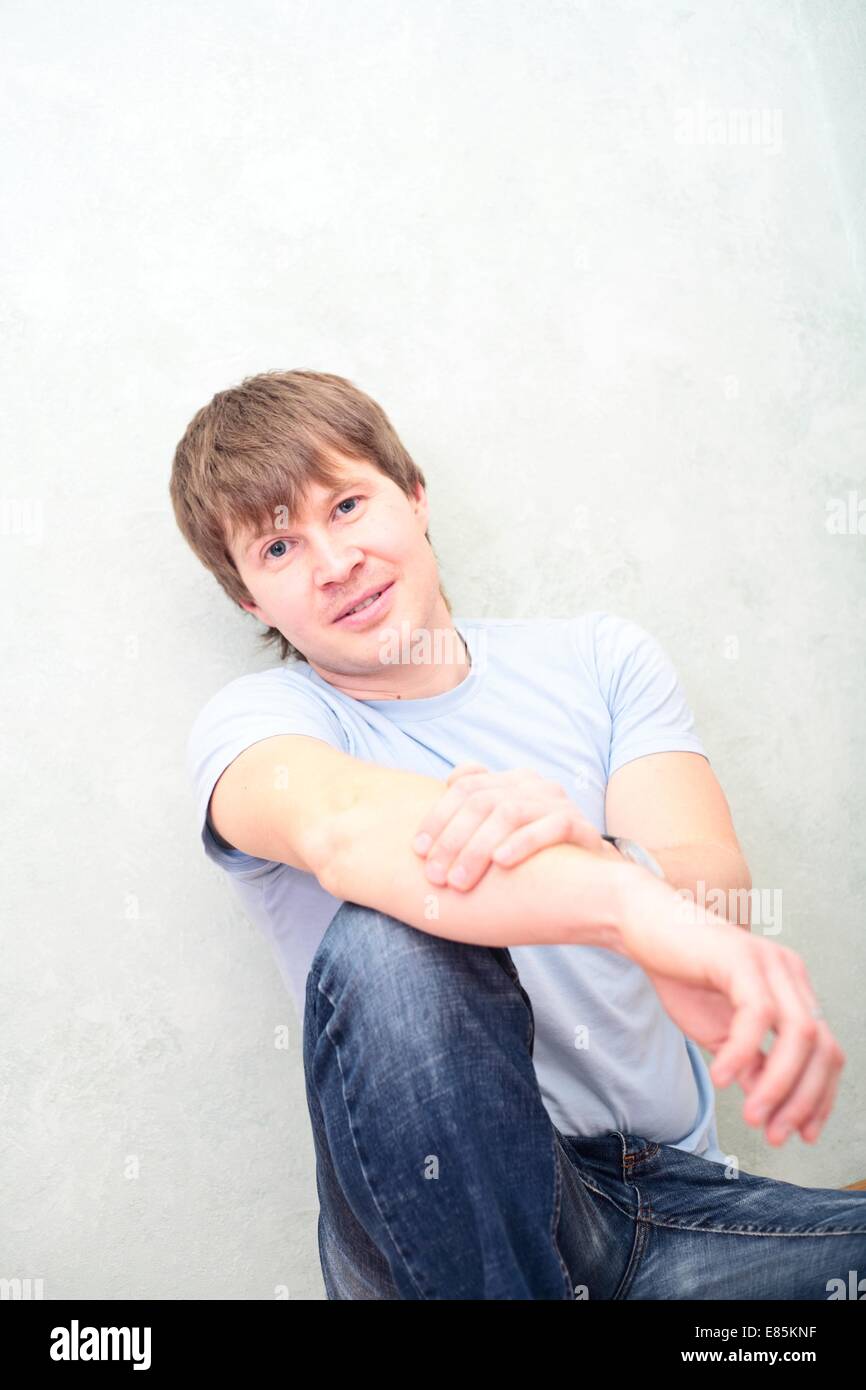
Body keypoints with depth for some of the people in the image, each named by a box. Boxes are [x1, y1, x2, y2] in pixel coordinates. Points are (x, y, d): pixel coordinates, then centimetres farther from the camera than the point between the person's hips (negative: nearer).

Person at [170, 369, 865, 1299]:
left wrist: (584, 852, -34)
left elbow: (718, 890, -10)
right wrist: (633, 905, -45)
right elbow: (336, 822, -28)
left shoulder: (599, 657, 6)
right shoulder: (251, 723, -3)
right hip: (470, 1216, -1)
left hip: (675, 1194, 2)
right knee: (387, 943, -33)